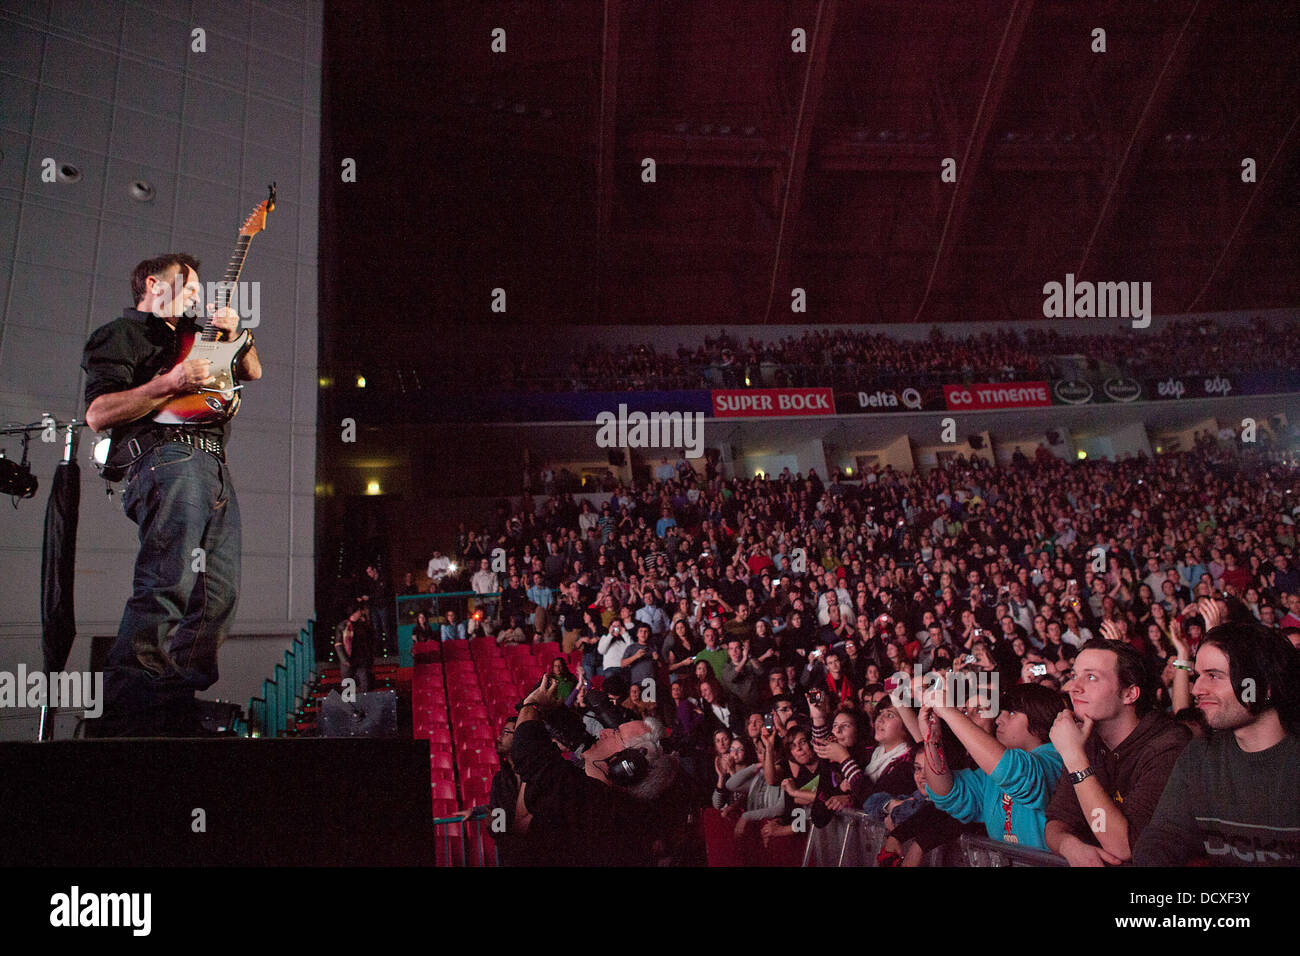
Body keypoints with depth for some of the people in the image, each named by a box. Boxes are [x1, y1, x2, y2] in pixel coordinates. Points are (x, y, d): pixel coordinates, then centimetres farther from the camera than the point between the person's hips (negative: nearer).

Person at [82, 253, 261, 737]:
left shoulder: (189, 336, 33)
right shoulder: (119, 334, 9)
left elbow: (252, 372, 35)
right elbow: (97, 414, -6)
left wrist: (234, 334, 16)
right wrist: (172, 383, -14)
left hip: (215, 467, 9)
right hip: (169, 458, -9)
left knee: (219, 596, 0)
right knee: (168, 586, -22)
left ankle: (173, 715, 2)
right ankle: (119, 722, -23)